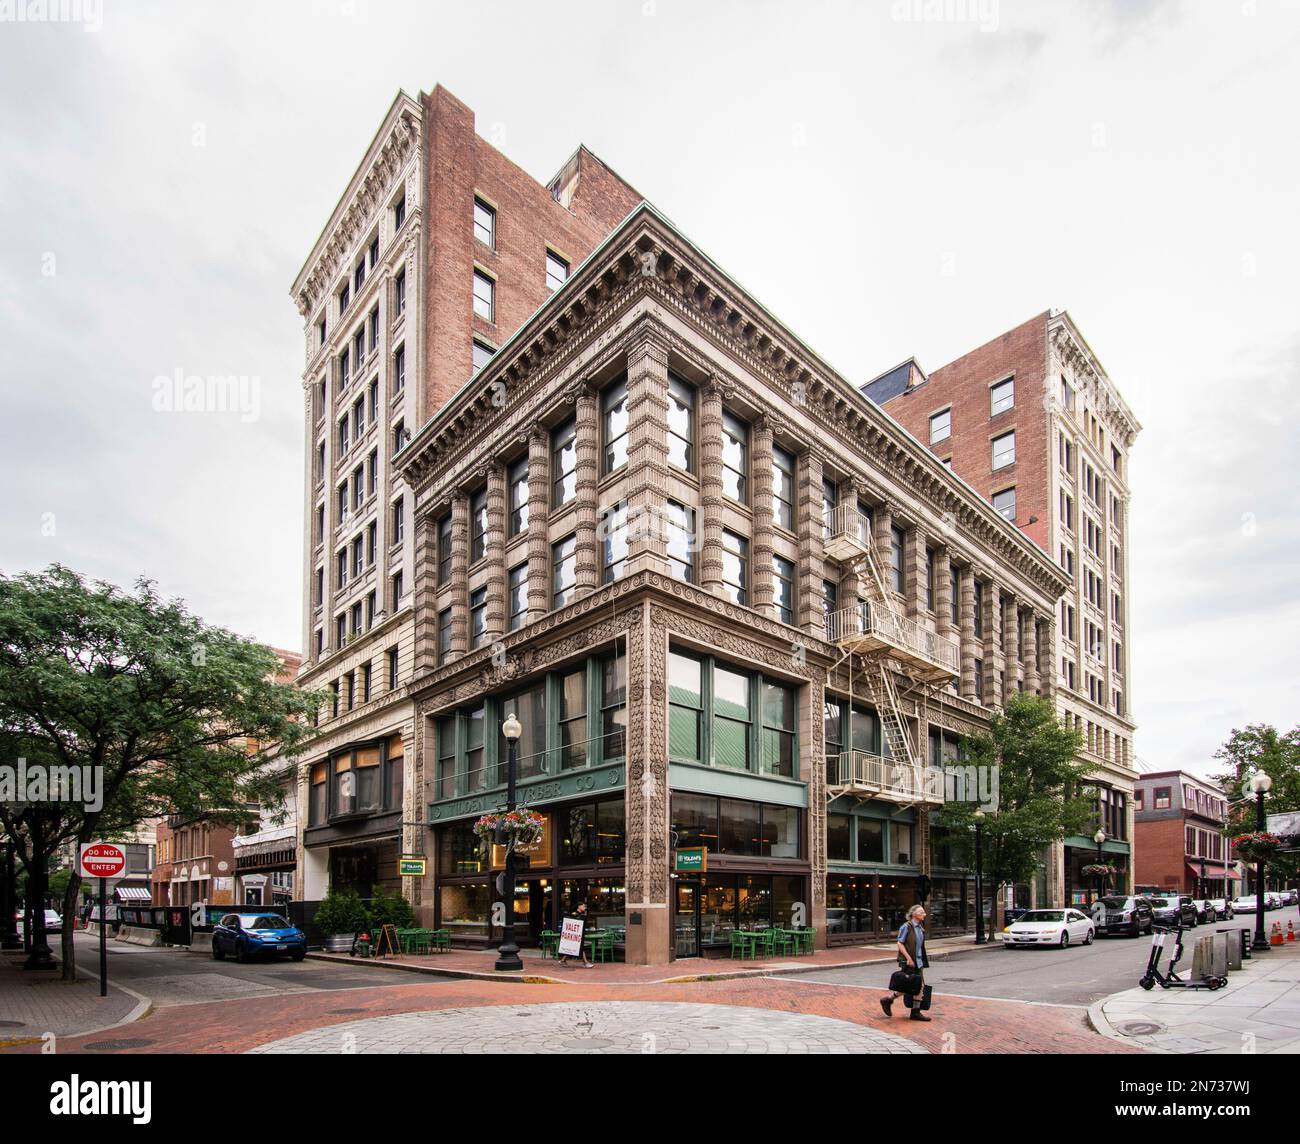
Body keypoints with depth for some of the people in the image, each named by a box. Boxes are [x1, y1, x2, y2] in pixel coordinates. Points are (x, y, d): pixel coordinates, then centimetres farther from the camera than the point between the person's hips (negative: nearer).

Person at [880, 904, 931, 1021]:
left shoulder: (920, 928, 11)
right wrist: (909, 958, -19)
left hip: (918, 961, 8)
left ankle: (916, 1012, 12)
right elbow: (900, 944, -14)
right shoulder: (906, 927, -12)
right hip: (908, 962, -8)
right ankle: (887, 1000, 13)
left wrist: (922, 961, 15)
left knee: (920, 986, 5)